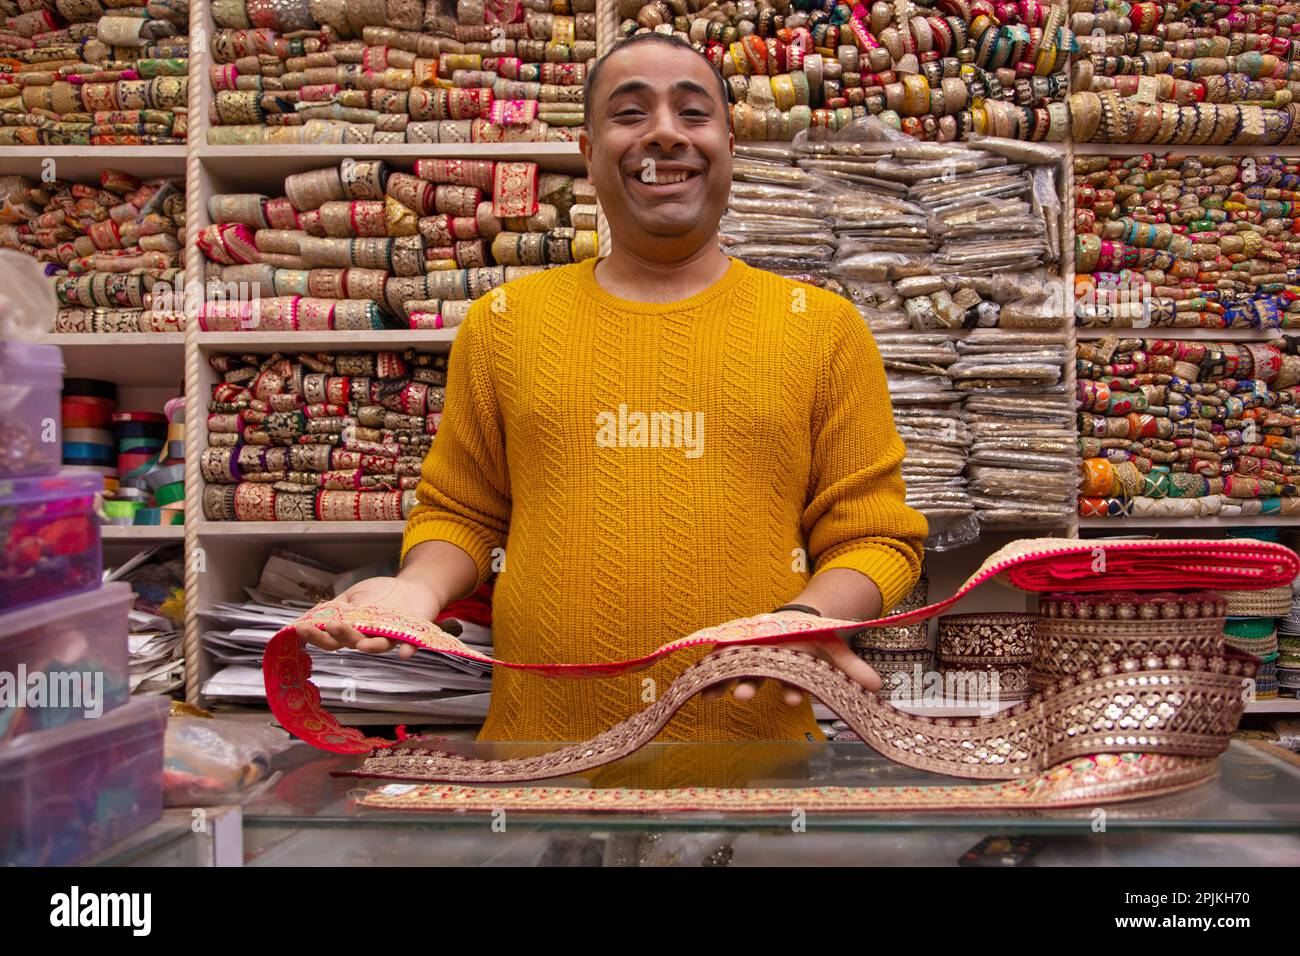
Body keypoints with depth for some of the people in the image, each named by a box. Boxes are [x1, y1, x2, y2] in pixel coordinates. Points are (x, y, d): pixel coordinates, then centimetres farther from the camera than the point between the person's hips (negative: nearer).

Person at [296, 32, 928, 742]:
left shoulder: (825, 328, 1)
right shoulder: (503, 322, 4)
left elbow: (872, 533, 2)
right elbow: (461, 512, 11)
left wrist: (808, 619, -17)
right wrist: (422, 585, -8)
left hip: (755, 730, 0)